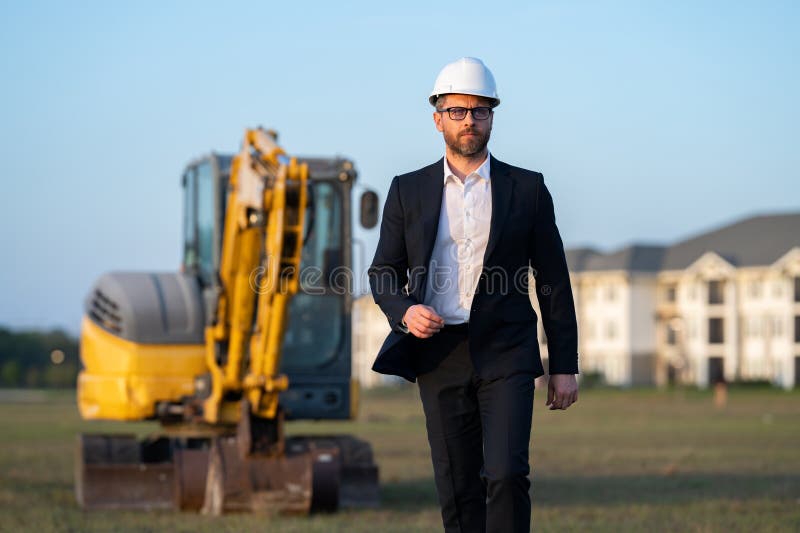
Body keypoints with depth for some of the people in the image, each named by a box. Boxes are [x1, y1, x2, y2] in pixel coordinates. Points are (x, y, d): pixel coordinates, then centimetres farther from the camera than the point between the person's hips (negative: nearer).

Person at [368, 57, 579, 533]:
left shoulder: (527, 189, 5)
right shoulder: (408, 191, 9)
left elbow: (554, 282, 7)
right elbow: (383, 273, 11)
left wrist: (565, 367, 3)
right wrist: (405, 311, -12)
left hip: (506, 355, -2)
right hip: (440, 356, 2)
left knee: (506, 474, -16)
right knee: (457, 488, 3)